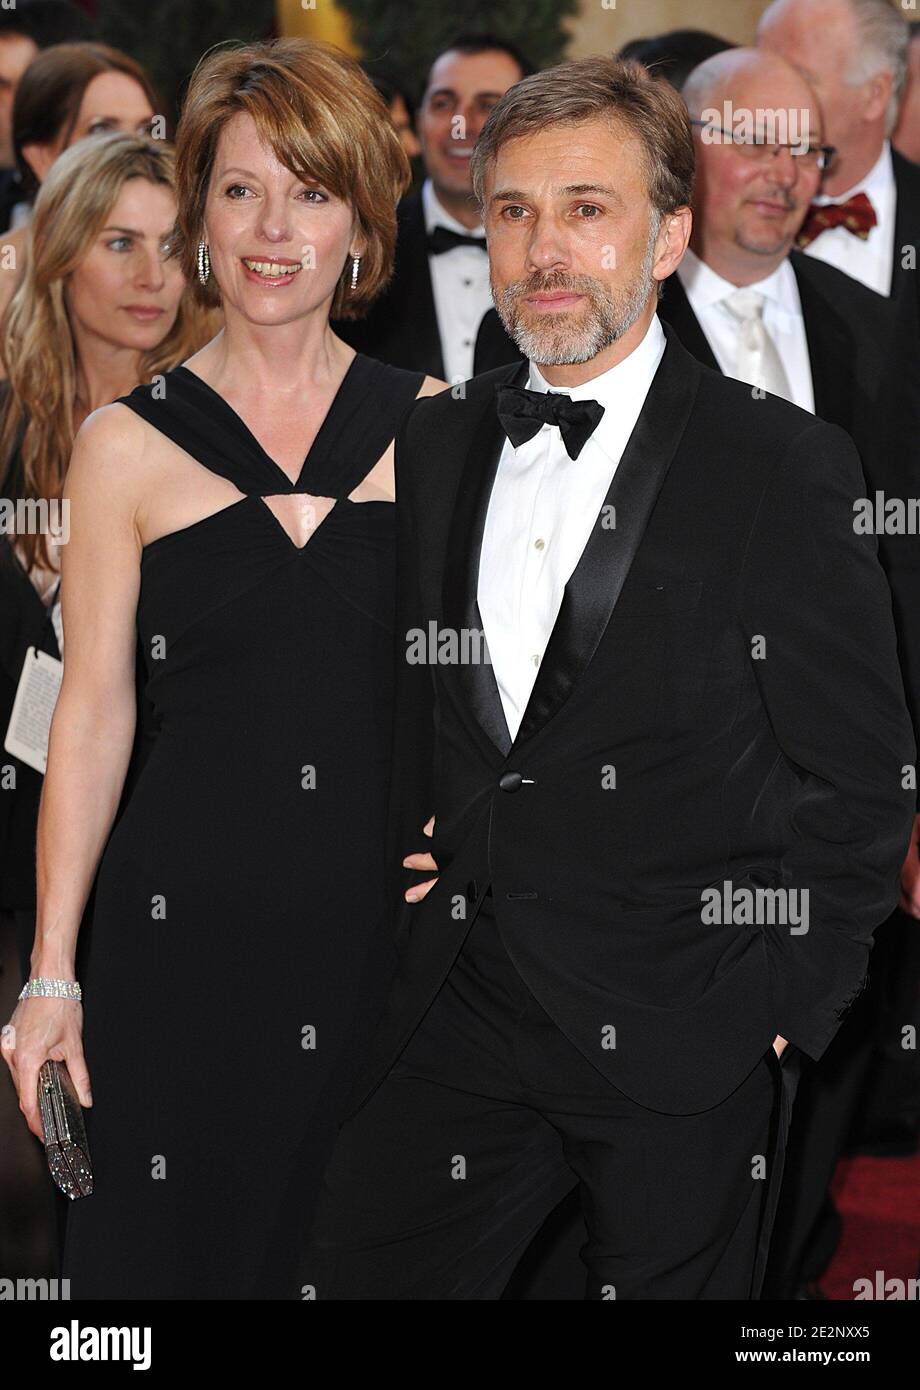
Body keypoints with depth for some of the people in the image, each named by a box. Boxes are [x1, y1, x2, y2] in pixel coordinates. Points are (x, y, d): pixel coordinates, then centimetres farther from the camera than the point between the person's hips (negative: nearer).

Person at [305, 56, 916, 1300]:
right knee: (357, 1277, 1)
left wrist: (783, 1011, -9)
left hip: (684, 1035, -4)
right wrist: (409, 845, 5)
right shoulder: (432, 446, 10)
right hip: (465, 1005, 4)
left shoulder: (783, 467, -6)